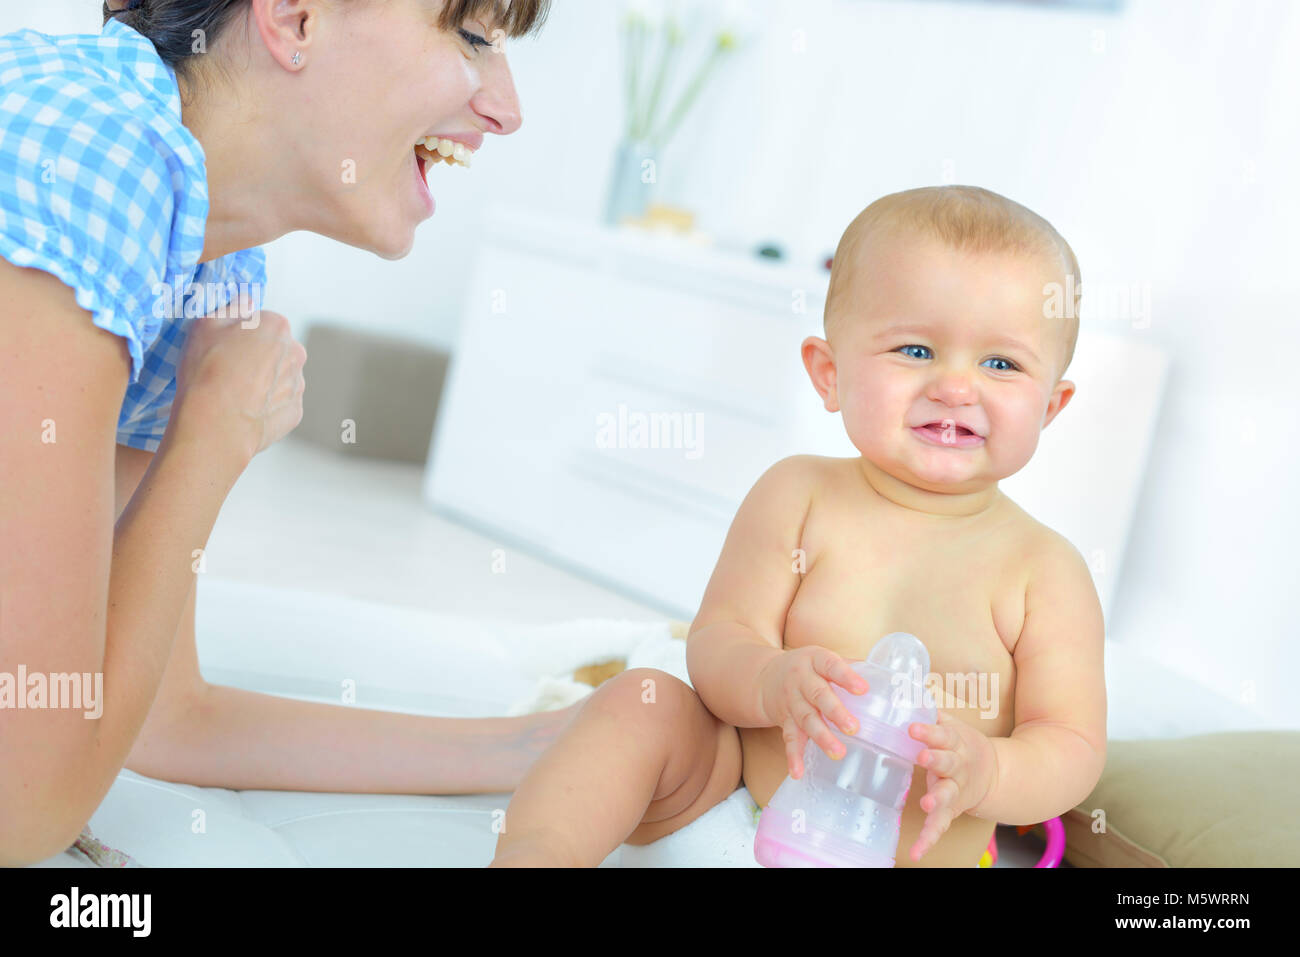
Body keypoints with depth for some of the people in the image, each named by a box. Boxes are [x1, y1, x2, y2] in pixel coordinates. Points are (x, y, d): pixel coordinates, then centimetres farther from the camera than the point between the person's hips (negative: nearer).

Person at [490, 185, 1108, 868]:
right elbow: (718, 644, -8)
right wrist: (775, 684, -32)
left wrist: (982, 773, -33)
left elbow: (1074, 745, -10)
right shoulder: (798, 497, -5)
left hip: (914, 852, -1)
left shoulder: (1045, 569, -10)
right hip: (741, 787, 2)